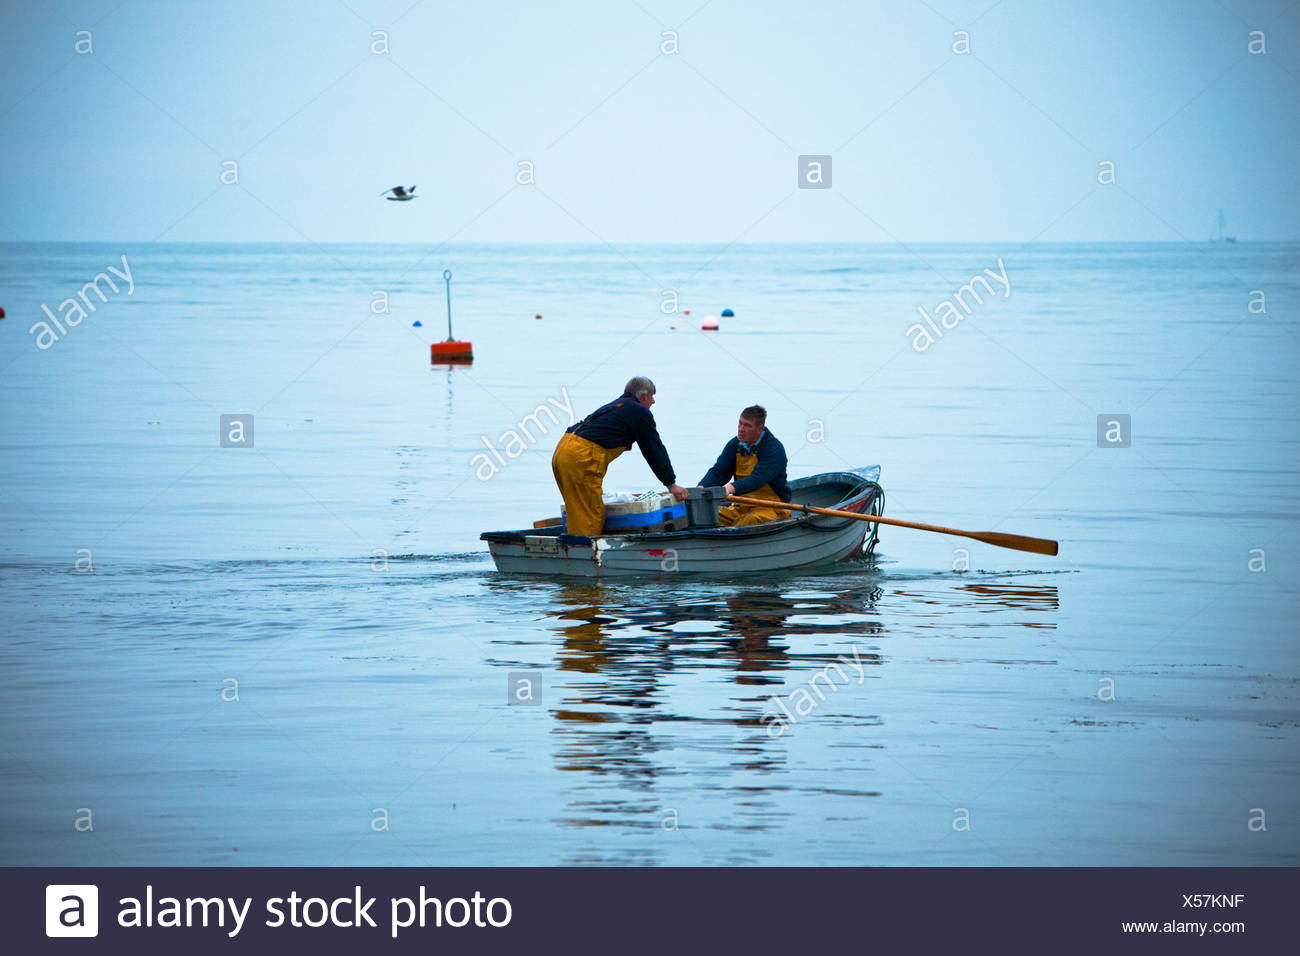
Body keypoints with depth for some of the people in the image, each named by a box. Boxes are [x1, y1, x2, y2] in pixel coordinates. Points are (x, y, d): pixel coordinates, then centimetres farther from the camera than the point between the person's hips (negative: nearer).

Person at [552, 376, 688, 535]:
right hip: (581, 459, -9)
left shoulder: (613, 407, 30)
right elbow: (655, 451, 6)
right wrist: (671, 485, 14)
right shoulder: (640, 412, 3)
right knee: (591, 520, -8)